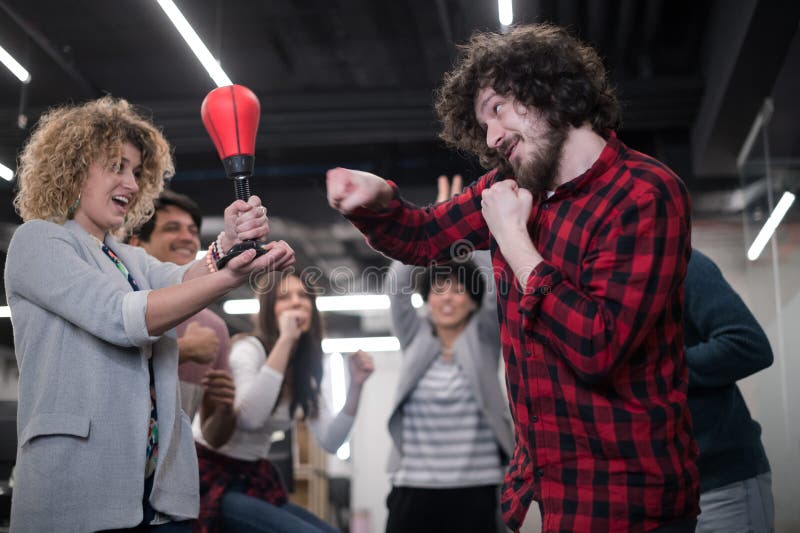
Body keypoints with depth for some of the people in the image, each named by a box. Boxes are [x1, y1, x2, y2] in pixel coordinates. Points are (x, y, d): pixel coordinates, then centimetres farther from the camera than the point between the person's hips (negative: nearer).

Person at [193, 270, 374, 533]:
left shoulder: (304, 372, 9)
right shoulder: (248, 348, -13)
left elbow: (330, 442, 1)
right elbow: (248, 418, -33)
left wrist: (355, 387, -11)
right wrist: (285, 339, -31)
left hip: (256, 482, 8)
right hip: (213, 479, -8)